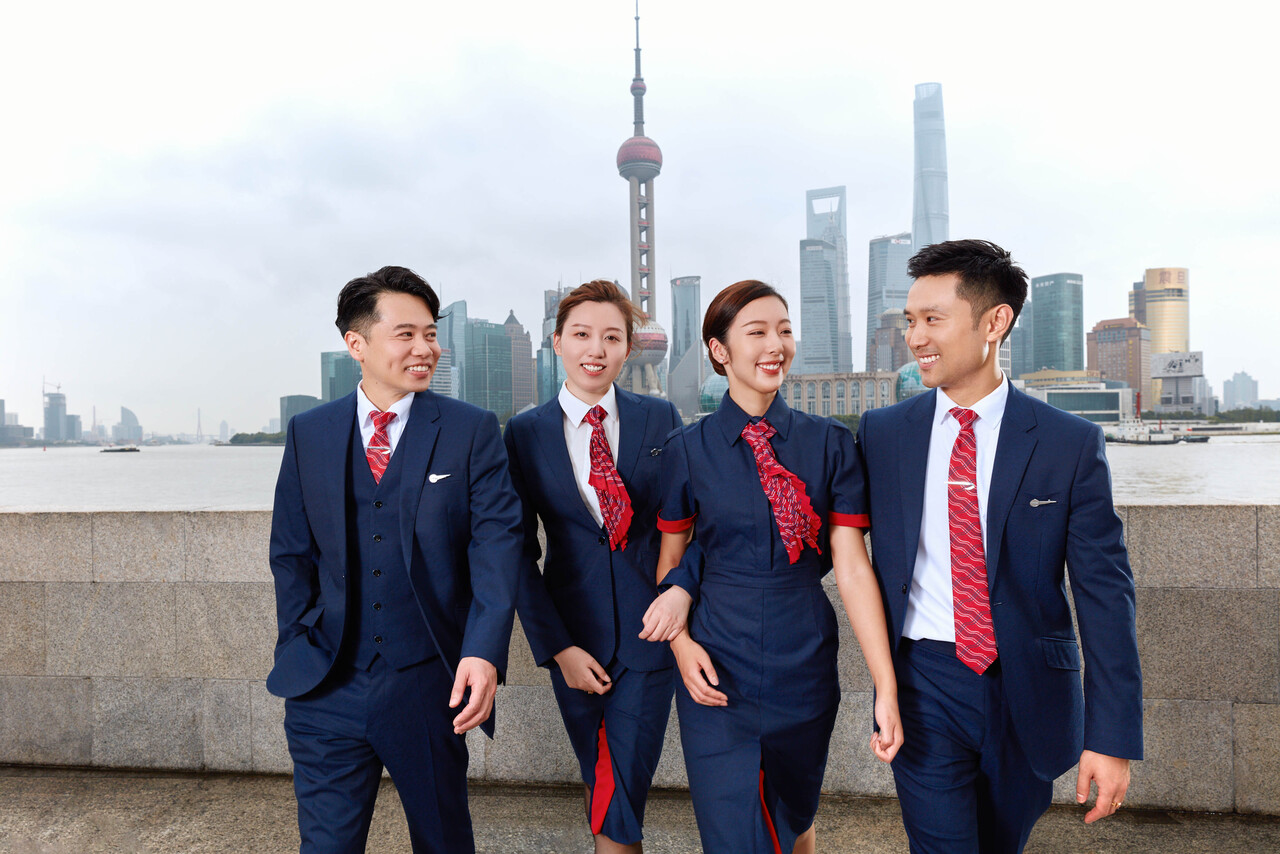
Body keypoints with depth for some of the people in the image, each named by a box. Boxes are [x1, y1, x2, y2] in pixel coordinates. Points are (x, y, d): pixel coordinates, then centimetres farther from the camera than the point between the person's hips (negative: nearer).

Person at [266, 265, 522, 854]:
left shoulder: (472, 431, -5)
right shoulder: (308, 434, 4)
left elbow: (497, 543, -12)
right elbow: (292, 554, 9)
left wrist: (484, 652, -24)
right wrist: (296, 652, 2)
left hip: (429, 689, -1)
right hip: (327, 690, 1)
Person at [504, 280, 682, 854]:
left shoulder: (661, 420, -1)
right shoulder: (525, 433, -1)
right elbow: (520, 553, 0)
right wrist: (556, 647, -5)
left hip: (648, 632, -1)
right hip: (575, 638, 1)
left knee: (622, 799, 2)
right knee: (598, 780, 17)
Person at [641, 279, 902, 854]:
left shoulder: (829, 443, -3)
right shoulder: (687, 450, -4)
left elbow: (851, 565, -8)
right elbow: (668, 560, 5)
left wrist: (886, 687, -12)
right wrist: (680, 641, -10)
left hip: (806, 666, 2)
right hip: (717, 671, -1)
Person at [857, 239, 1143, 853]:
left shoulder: (1071, 444, -6)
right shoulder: (881, 433, -1)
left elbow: (1104, 592, -5)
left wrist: (1113, 734, -6)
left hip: (1028, 696, 1)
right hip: (925, 687, 0)